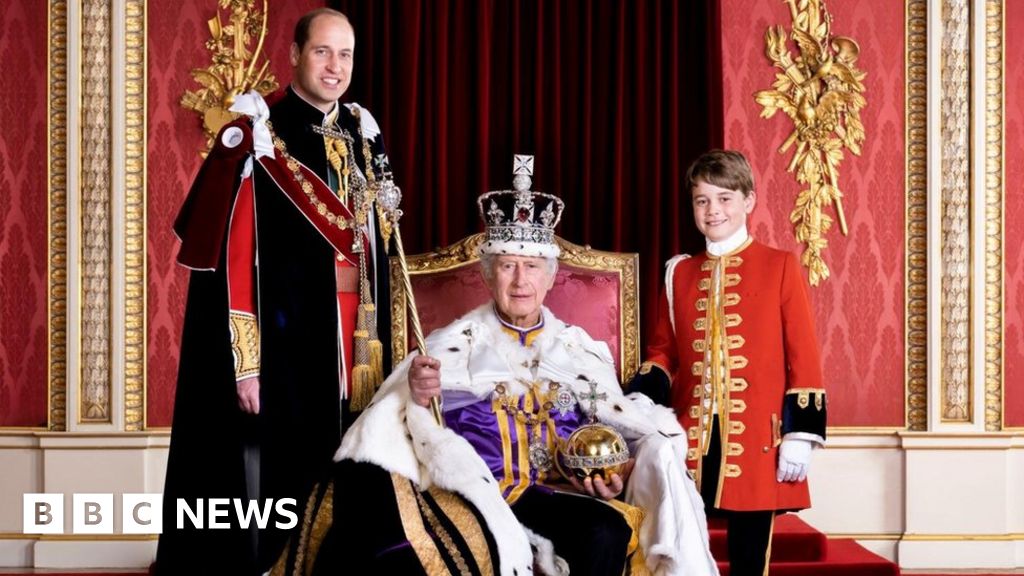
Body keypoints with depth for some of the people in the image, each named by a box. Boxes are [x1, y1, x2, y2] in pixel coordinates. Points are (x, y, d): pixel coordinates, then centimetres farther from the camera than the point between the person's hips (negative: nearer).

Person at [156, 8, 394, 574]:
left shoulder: (363, 137, 11)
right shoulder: (258, 137, -9)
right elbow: (230, 255, -13)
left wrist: (385, 348, 14)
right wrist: (244, 363, -17)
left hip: (357, 341, 6)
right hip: (283, 338, -6)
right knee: (274, 484, -1)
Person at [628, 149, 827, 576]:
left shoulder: (780, 267, 1)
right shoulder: (679, 272, 12)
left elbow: (804, 357, -2)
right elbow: (663, 351, 16)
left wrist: (800, 434, -8)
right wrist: (641, 404, -3)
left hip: (755, 440, -3)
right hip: (690, 437, 3)